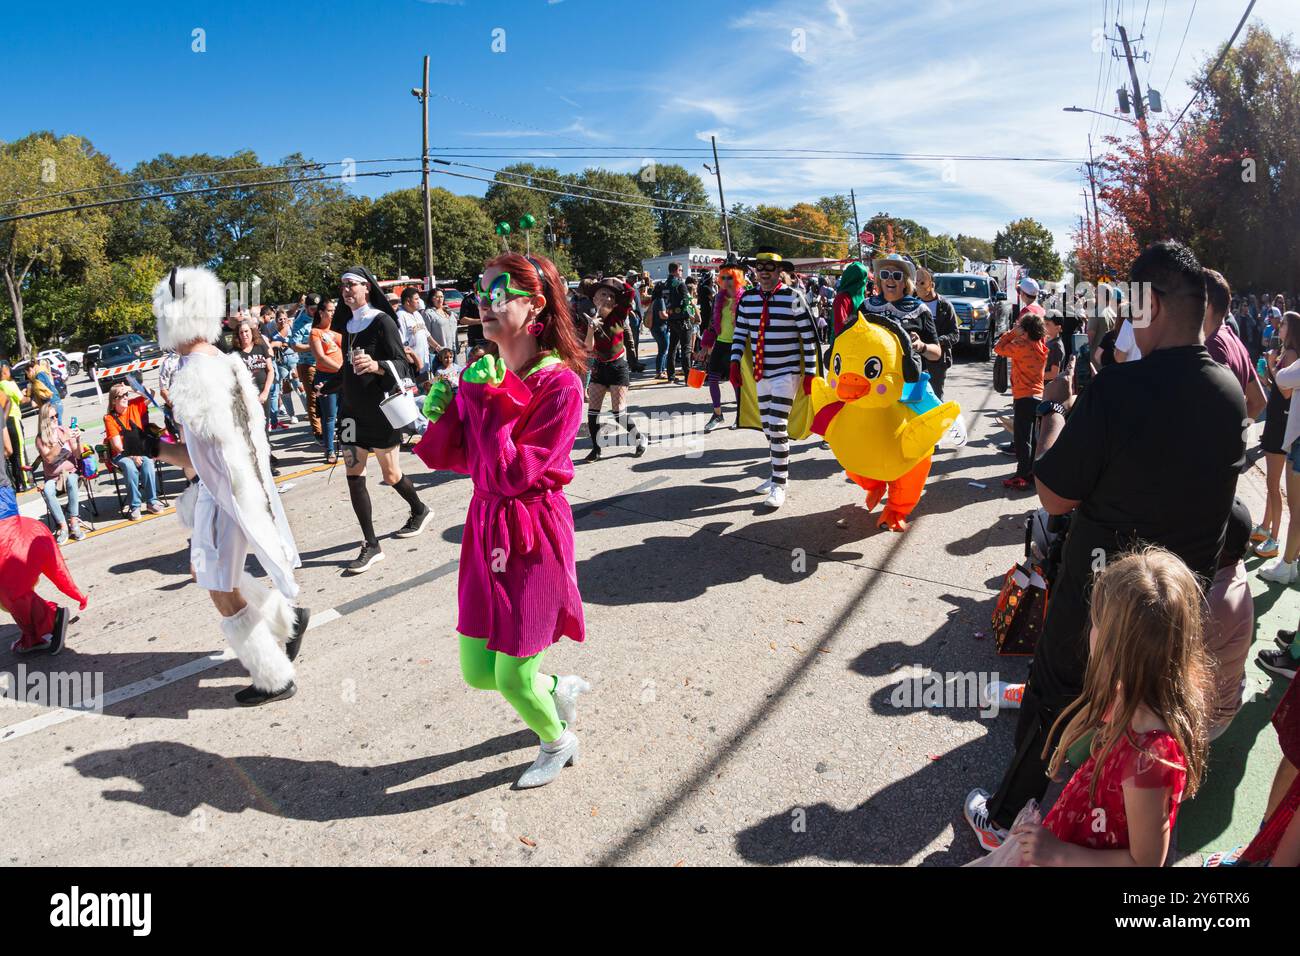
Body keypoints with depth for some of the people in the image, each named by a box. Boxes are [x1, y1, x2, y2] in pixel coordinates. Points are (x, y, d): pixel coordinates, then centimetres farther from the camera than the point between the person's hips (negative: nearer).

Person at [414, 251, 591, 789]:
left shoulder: (560, 385, -18)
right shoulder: (481, 376, 3)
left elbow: (513, 475, -23)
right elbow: (450, 458, 2)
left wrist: (489, 403, -24)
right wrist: (439, 412, -14)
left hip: (532, 536, -7)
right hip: (485, 527, 7)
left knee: (513, 679, 5)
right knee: (477, 672, 14)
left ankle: (556, 741, 38)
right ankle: (562, 689, 43)